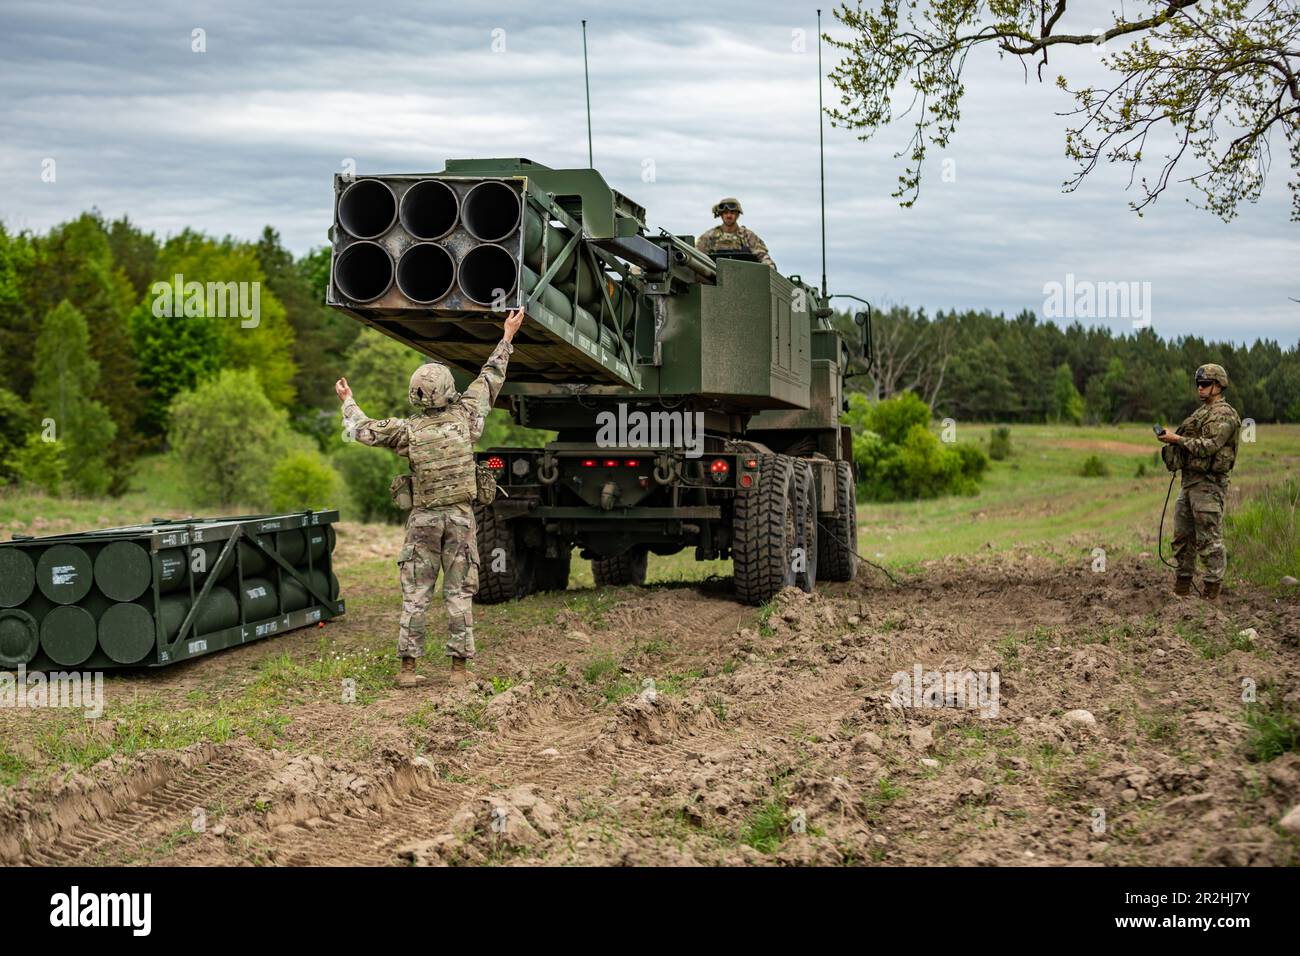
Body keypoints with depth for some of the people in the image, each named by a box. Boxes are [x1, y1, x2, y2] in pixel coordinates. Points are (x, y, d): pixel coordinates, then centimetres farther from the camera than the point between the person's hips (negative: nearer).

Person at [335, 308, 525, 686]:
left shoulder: (408, 430, -6)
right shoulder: (463, 416, -5)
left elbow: (363, 429, 6)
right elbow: (491, 377, 6)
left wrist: (347, 401, 25)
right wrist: (507, 335, 17)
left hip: (423, 519, 0)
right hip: (460, 516, 0)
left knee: (415, 594, 4)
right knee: (460, 594, 3)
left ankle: (408, 668, 2)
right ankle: (458, 669, 1)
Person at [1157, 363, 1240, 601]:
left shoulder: (1225, 415, -11)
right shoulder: (1200, 413, 19)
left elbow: (1208, 447, -21)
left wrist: (1177, 439, -16)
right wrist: (1171, 438, 6)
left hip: (1208, 483, -10)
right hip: (1188, 480, 10)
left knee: (1209, 538, -7)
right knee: (1182, 535, 12)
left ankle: (1212, 589, -4)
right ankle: (1182, 585, 19)